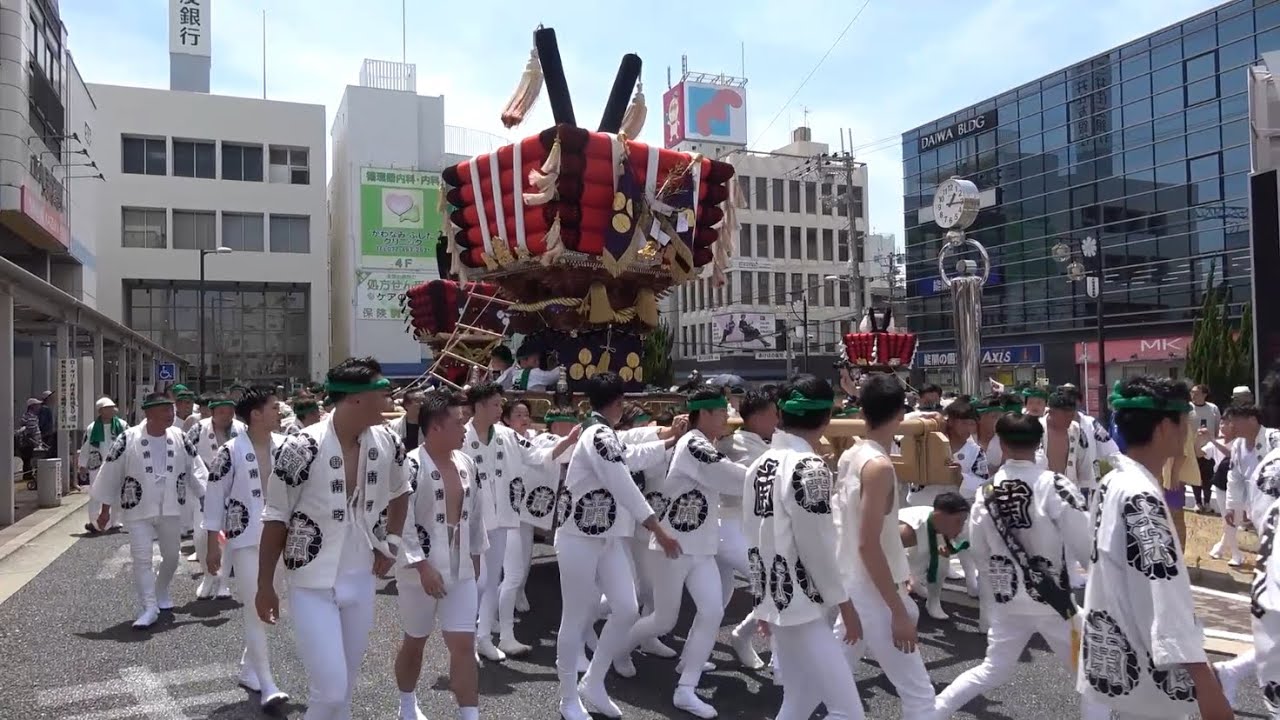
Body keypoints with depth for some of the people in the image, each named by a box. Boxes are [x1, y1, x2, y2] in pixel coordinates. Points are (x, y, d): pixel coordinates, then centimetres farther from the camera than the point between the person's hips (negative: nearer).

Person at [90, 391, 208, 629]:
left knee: (171, 555, 15)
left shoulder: (179, 438, -2)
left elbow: (196, 469, 5)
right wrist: (105, 509, 0)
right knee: (141, 558, -6)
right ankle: (149, 607, 1)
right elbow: (110, 474, -4)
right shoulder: (128, 440, -12)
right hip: (138, 510, -3)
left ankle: (162, 592, 41)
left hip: (171, 509, 3)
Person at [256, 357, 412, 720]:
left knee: (346, 685, 17)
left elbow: (399, 491, 16)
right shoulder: (302, 448, -20)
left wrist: (391, 542, 7)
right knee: (330, 690, -8)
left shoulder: (387, 443, -5)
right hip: (313, 586, -5)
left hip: (361, 581, 5)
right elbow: (275, 518, -10)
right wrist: (265, 586, -5)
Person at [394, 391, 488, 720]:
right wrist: (423, 566, -23)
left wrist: (475, 555, 17)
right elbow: (400, 521, -21)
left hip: (460, 569, 5)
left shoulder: (466, 464, 3)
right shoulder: (411, 465, -18)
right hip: (420, 570, -4)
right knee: (415, 641, 16)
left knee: (464, 643, 1)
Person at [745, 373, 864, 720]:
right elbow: (817, 549, -17)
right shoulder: (809, 468, -18)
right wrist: (845, 605, -5)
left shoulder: (758, 467, 6)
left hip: (773, 600, 9)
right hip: (801, 606, -9)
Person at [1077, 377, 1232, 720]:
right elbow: (1166, 597, -28)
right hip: (1141, 670, -9)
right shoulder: (1142, 497, -23)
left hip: (1117, 658, 9)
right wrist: (1207, 685, -28)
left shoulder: (1112, 483, 6)